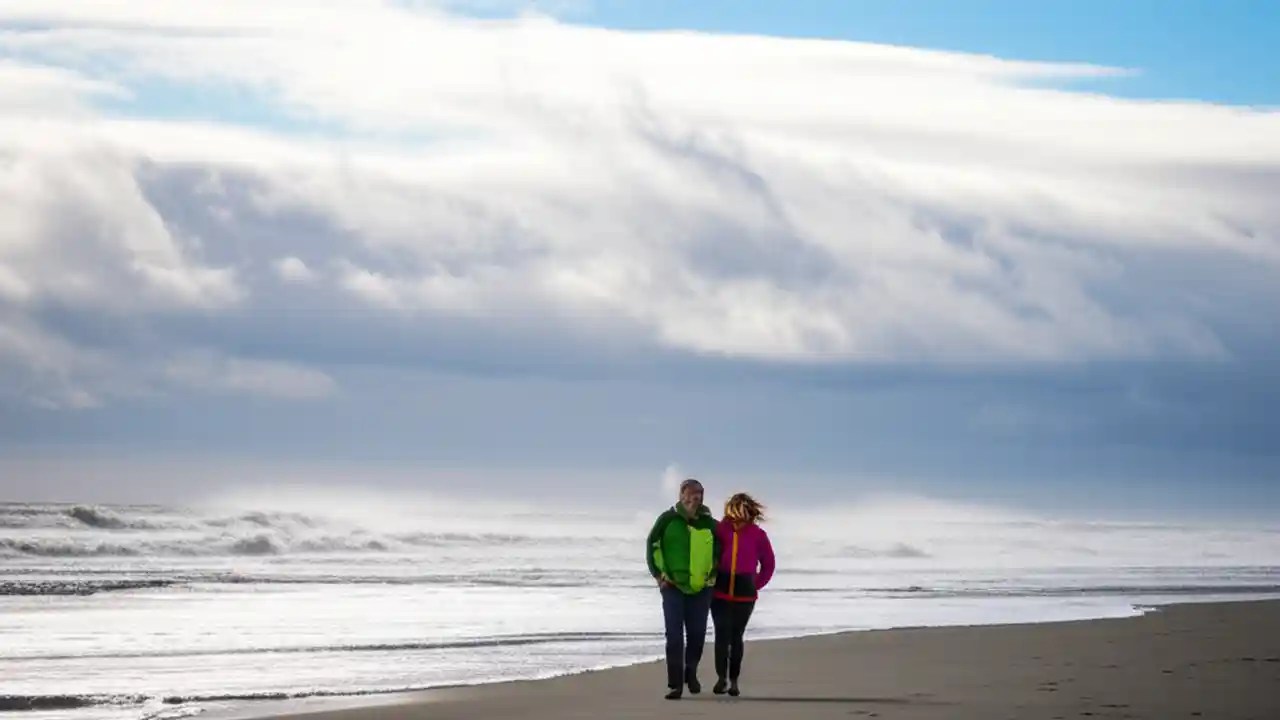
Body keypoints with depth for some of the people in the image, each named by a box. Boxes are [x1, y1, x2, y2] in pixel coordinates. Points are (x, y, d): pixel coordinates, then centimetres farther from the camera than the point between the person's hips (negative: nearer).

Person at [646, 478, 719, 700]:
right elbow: (652, 546, 4)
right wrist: (659, 574, -1)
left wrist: (713, 574, 7)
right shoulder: (668, 519, -3)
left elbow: (719, 550, 15)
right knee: (674, 636, -7)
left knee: (697, 634, 10)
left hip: (700, 588, 2)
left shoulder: (709, 523, 1)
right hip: (673, 586, -2)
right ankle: (675, 684, -4)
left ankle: (691, 674, 32)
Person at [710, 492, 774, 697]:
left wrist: (756, 585, 3)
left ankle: (734, 680, 11)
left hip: (744, 593, 0)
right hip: (720, 590, 0)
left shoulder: (757, 535, -2)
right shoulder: (720, 529, -5)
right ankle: (721, 677, -6)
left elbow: (768, 564, 9)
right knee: (722, 633, -8)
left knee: (736, 635, 5)